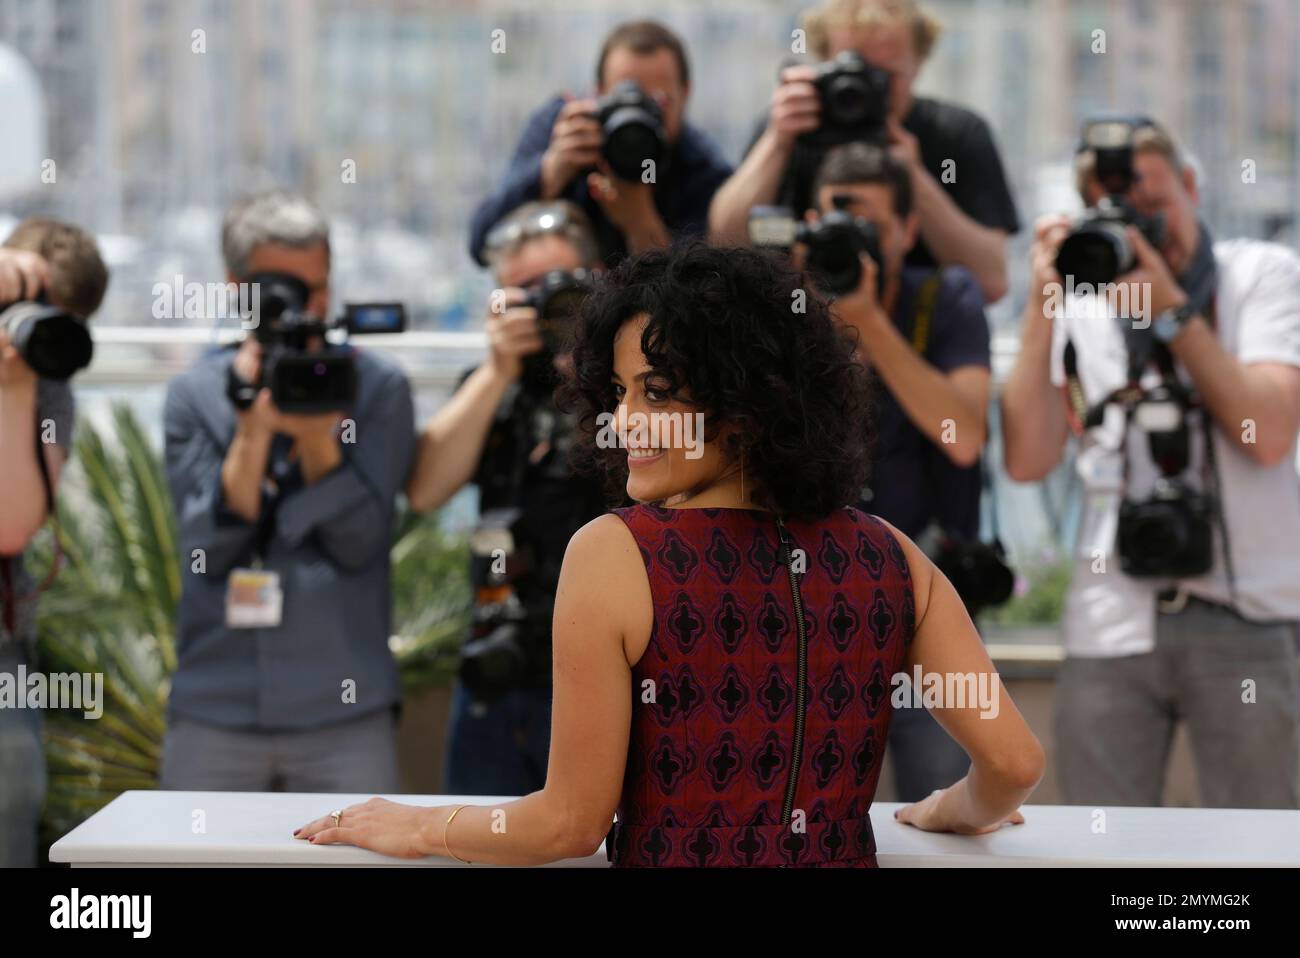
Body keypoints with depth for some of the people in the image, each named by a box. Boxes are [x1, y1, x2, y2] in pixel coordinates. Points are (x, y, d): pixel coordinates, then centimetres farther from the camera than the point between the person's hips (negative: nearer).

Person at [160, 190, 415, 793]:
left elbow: (360, 543, -5)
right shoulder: (194, 394, 6)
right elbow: (208, 549, -4)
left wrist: (316, 438, -17)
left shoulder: (376, 387, 2)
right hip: (213, 709, 1)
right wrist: (252, 434, -15)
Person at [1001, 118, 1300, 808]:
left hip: (1242, 620, -2)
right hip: (1109, 626, 2)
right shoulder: (1080, 300, 10)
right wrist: (1041, 306, -8)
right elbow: (1028, 461, -2)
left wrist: (1171, 308, -11)